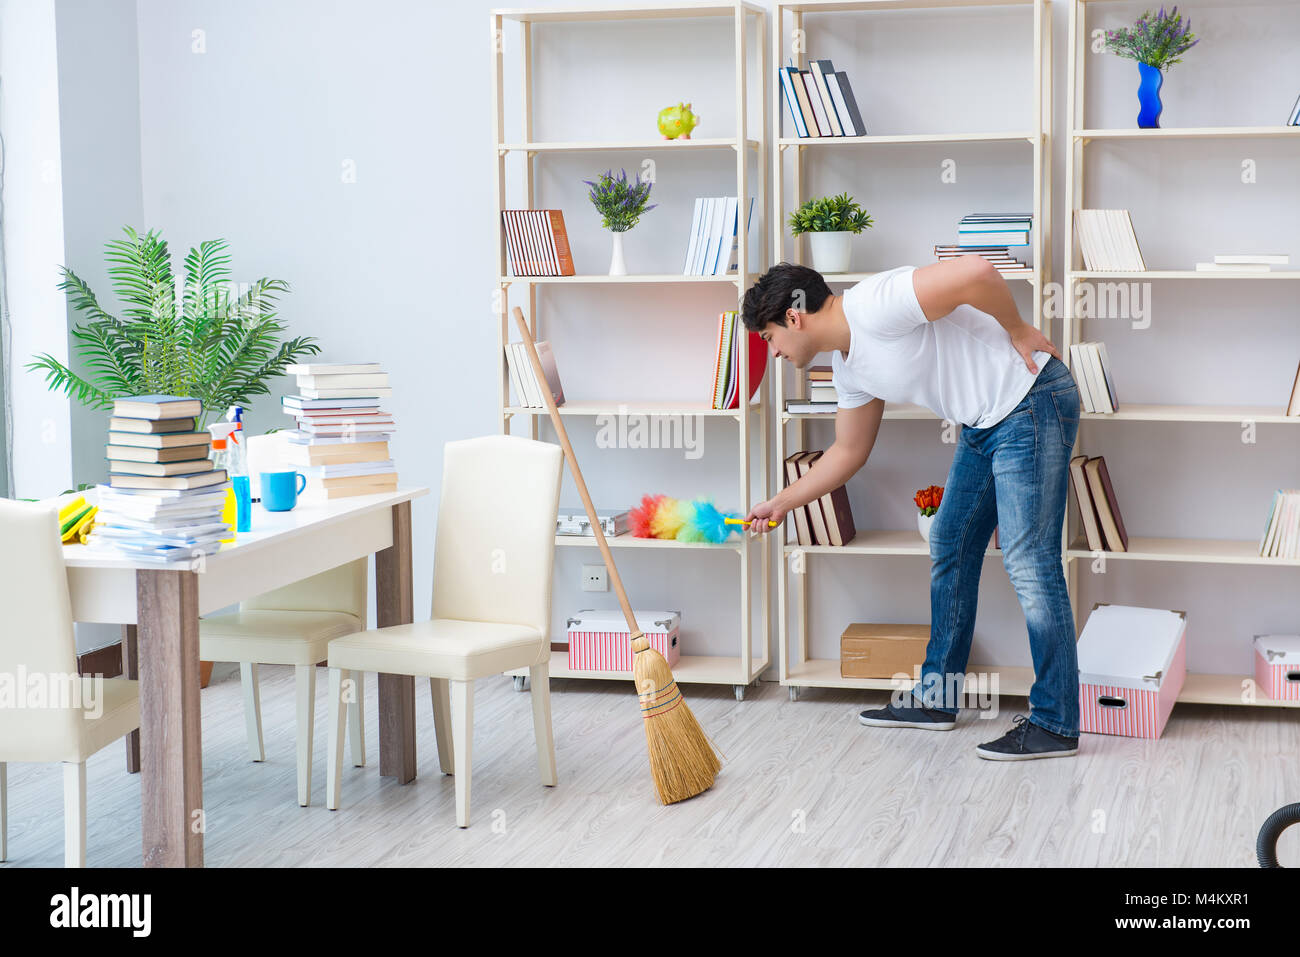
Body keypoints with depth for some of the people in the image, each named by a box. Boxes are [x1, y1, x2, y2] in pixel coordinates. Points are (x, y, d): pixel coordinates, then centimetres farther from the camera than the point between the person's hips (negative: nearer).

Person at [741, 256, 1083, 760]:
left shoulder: (873, 306, -22)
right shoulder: (849, 365, 9)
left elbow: (976, 272, -31)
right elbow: (848, 452, 21)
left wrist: (1018, 332, -15)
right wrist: (780, 503, 25)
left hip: (1031, 403, -10)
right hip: (983, 424, 10)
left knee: (1028, 562, -9)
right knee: (951, 547, 15)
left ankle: (1055, 725, -4)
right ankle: (936, 698, 26)